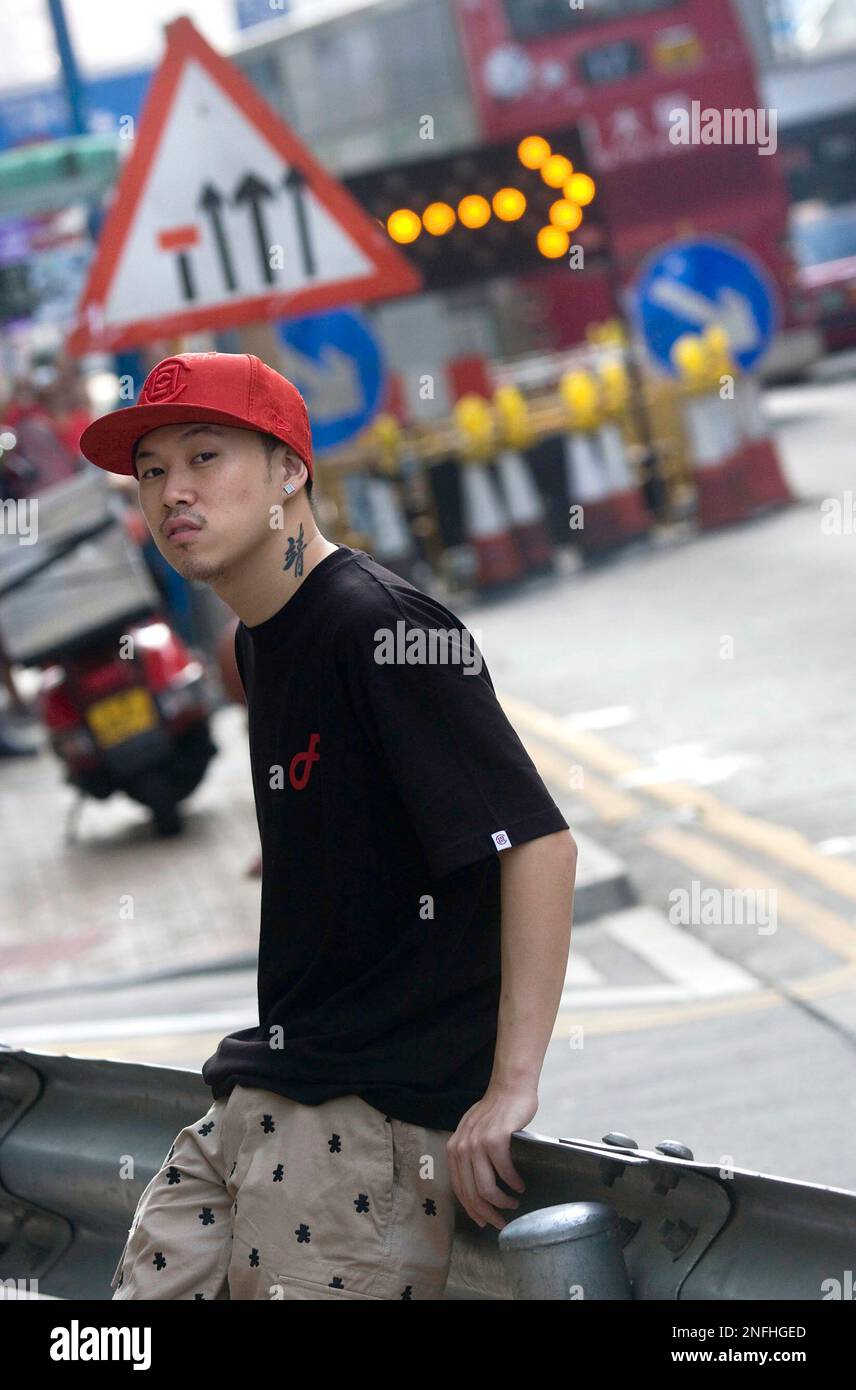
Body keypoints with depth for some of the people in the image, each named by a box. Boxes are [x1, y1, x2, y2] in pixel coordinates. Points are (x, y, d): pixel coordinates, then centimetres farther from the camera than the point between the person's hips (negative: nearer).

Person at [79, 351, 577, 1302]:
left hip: (373, 1115, -9)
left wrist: (511, 1083, -22)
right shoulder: (259, 642, 16)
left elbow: (538, 842, -20)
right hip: (255, 1107, 9)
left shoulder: (382, 626, -14)